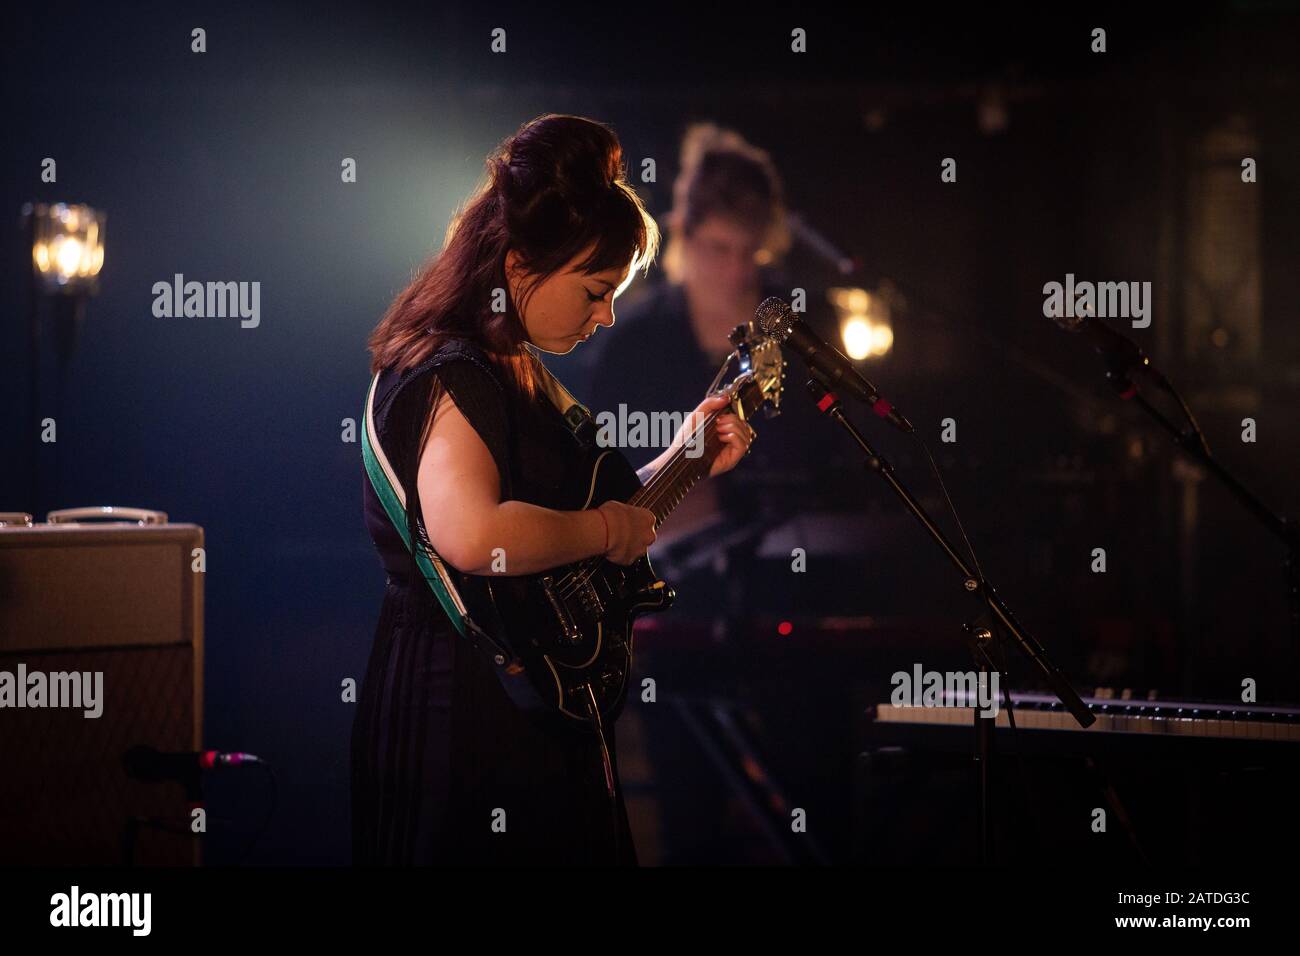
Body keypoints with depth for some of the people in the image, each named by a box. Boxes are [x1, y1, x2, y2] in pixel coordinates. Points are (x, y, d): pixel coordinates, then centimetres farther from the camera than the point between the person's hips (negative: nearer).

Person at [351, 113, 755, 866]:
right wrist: (609, 528, -23)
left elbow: (559, 508, 24)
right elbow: (472, 535, -37)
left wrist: (682, 464, 14)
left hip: (536, 716, 10)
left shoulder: (518, 374, 13)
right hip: (462, 718, -10)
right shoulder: (450, 376, -18)